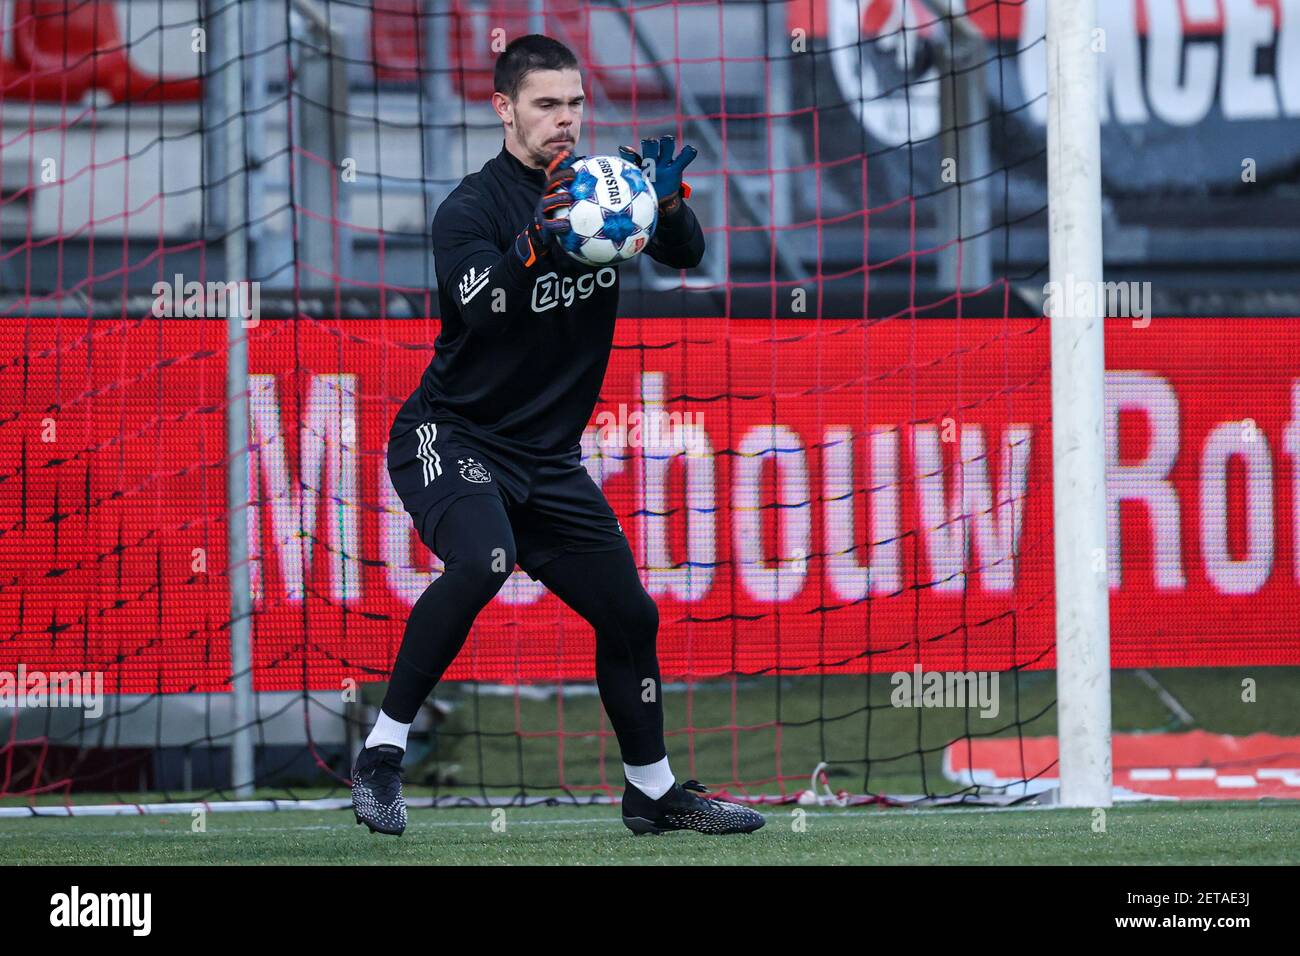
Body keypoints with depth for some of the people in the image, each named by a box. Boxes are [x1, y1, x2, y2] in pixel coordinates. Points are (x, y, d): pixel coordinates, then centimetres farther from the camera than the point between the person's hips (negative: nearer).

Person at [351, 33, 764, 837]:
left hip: (549, 460, 7)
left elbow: (687, 256, -8)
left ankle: (653, 791, 29)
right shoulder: (472, 207, -13)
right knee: (482, 560, -34)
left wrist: (667, 201, -29)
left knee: (629, 614, 9)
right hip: (452, 438, -7)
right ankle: (382, 754, -27)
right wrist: (536, 244, -47)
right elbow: (481, 311, -30)